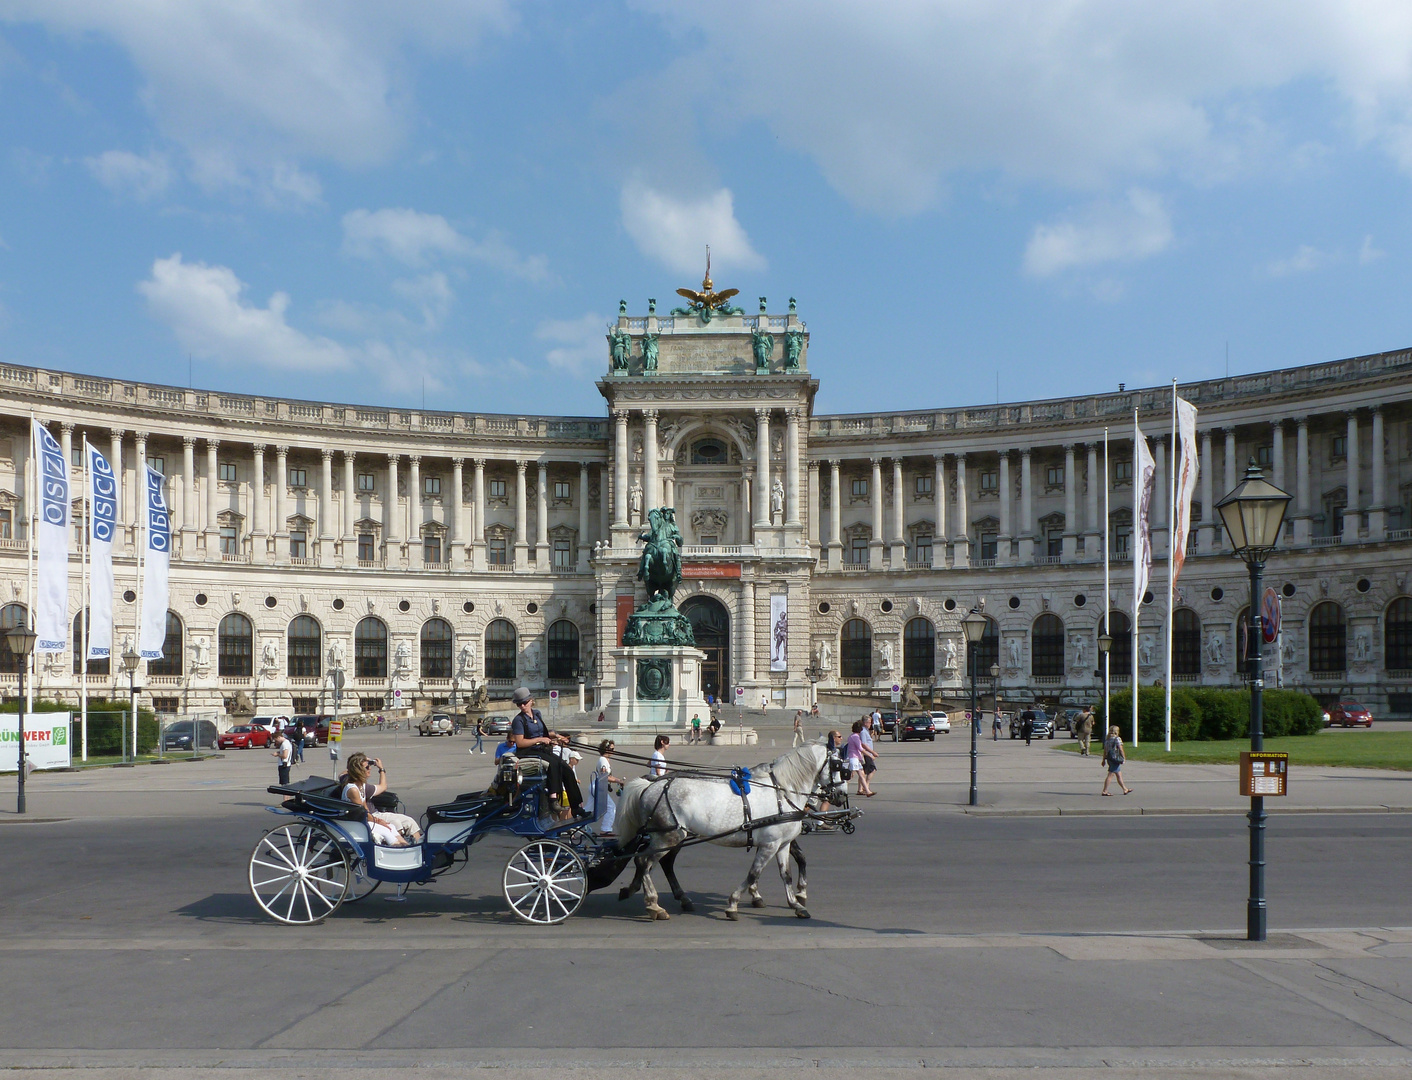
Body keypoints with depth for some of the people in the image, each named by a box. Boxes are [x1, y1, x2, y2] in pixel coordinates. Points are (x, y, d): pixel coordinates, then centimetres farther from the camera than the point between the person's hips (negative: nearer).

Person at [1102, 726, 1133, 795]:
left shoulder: (1107, 739, 10)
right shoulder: (1117, 739, -11)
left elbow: (1105, 750, 11)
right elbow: (1120, 749, -13)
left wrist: (1104, 759, 15)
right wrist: (1124, 757, -4)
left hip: (1109, 758, 8)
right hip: (1116, 758, -8)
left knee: (1119, 775, 17)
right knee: (1110, 775, -6)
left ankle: (1125, 789, 26)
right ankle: (1105, 791, -7)